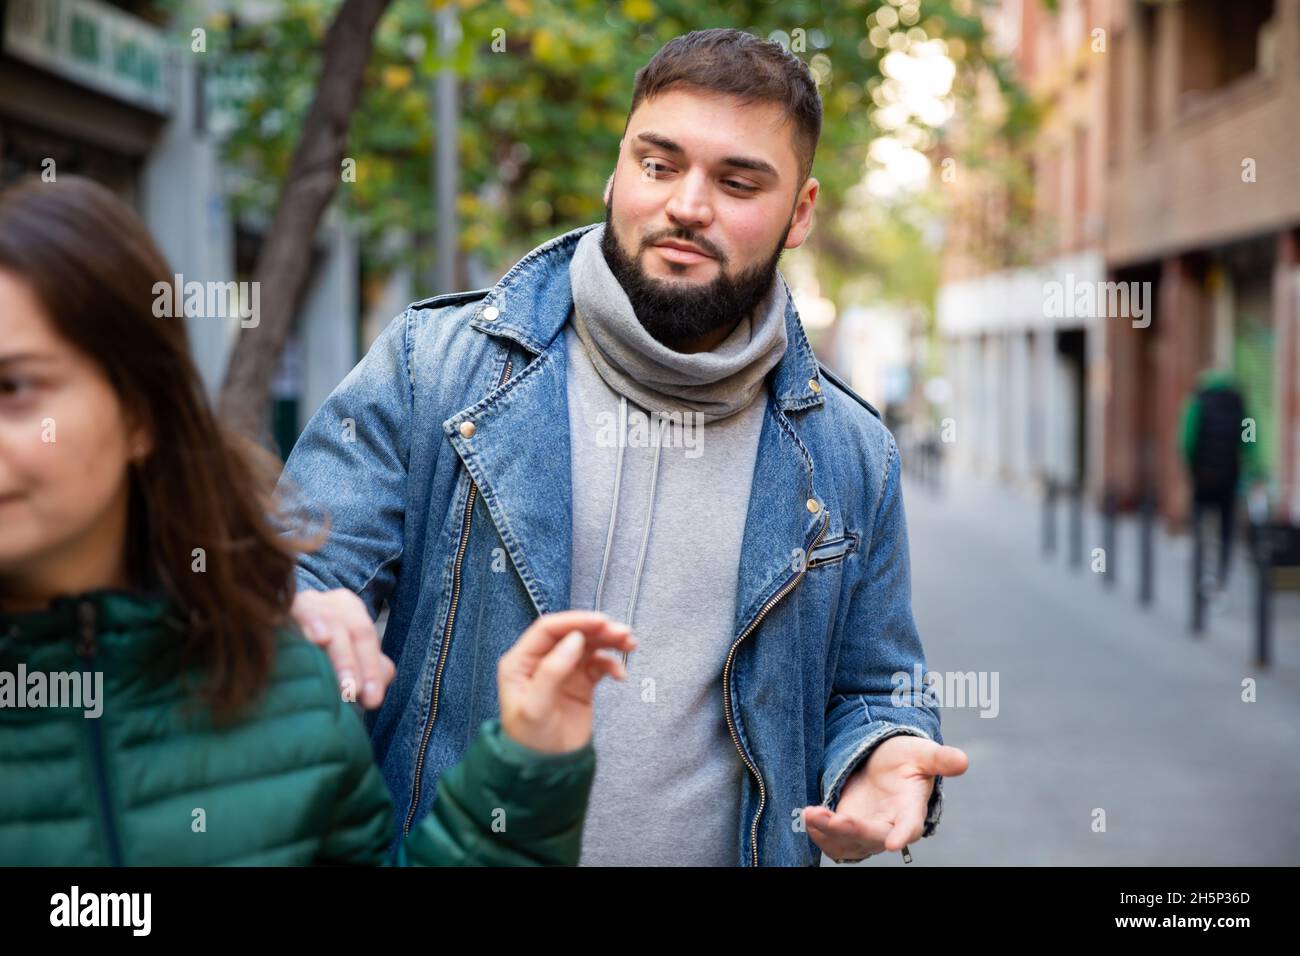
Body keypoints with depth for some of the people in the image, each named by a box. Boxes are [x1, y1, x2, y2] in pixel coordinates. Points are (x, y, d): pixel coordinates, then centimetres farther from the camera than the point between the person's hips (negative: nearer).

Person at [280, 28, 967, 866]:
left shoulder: (852, 458, 0)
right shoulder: (433, 367, -7)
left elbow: (872, 691, 10)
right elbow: (294, 571, -10)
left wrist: (885, 759, -12)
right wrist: (304, 617, -33)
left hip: (728, 845, 2)